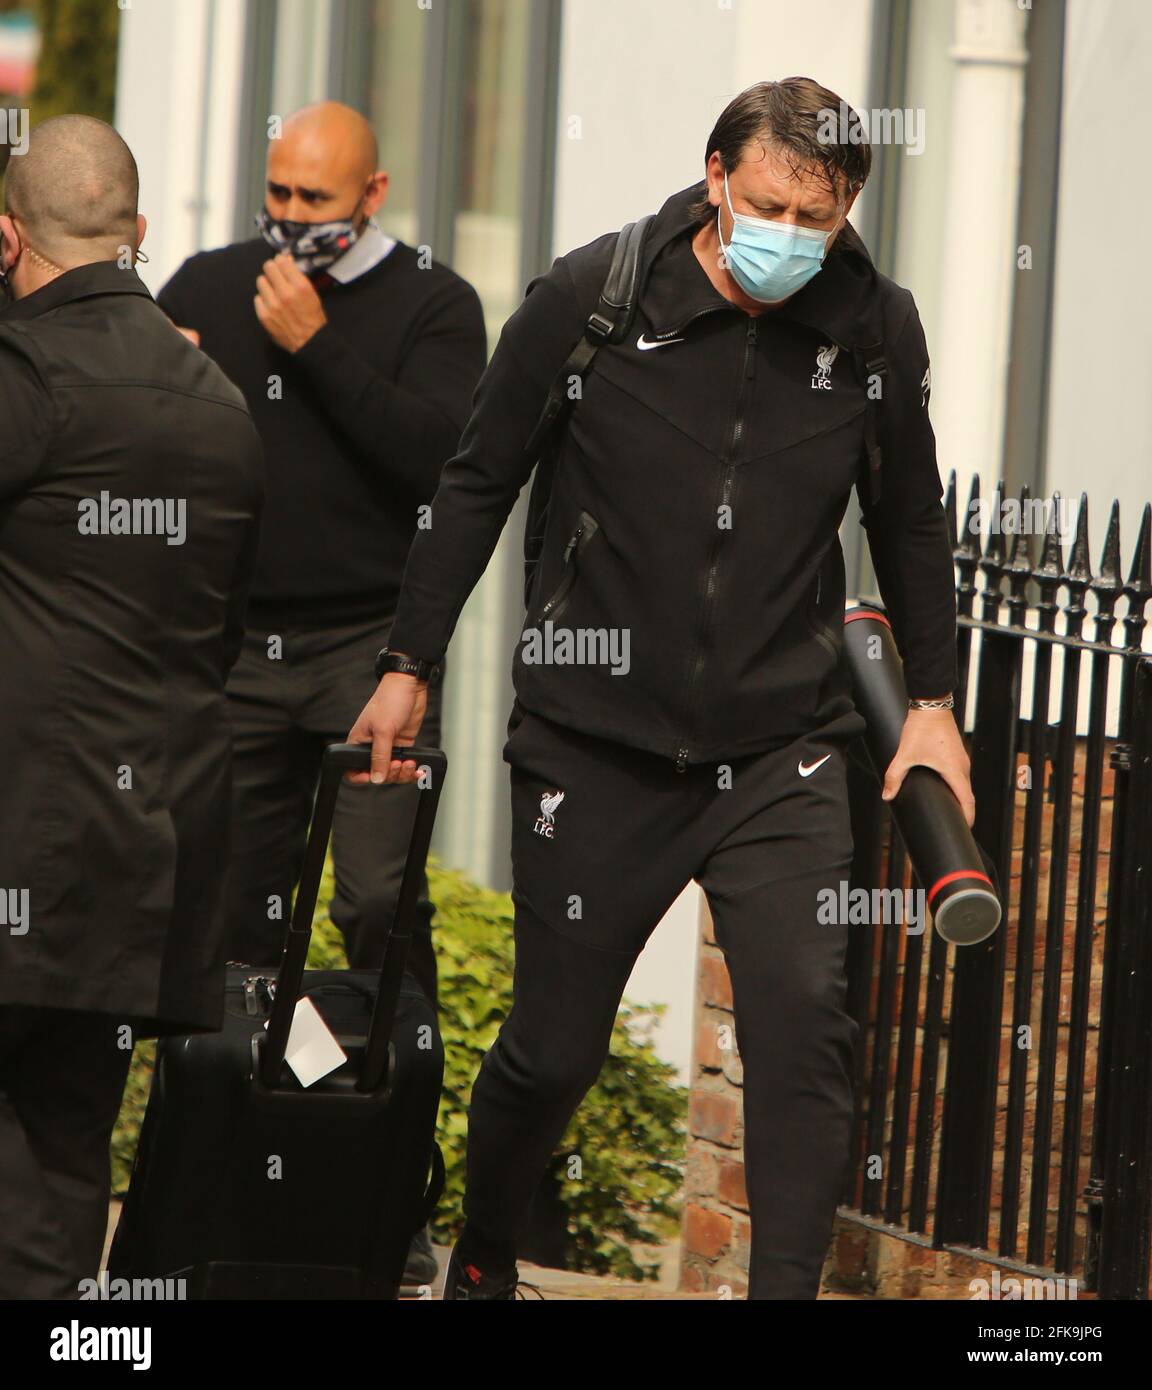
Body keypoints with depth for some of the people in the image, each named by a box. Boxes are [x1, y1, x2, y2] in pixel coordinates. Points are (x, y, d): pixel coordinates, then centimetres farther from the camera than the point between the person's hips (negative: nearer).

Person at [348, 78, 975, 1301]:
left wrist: (933, 701, 14)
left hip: (781, 752, 1)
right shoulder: (588, 299, -9)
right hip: (597, 743, -1)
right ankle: (481, 1263, 35)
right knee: (552, 1047, 8)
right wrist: (408, 668, 7)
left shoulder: (875, 327, -3)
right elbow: (477, 485, 4)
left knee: (803, 1018, -17)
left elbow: (908, 521, 14)